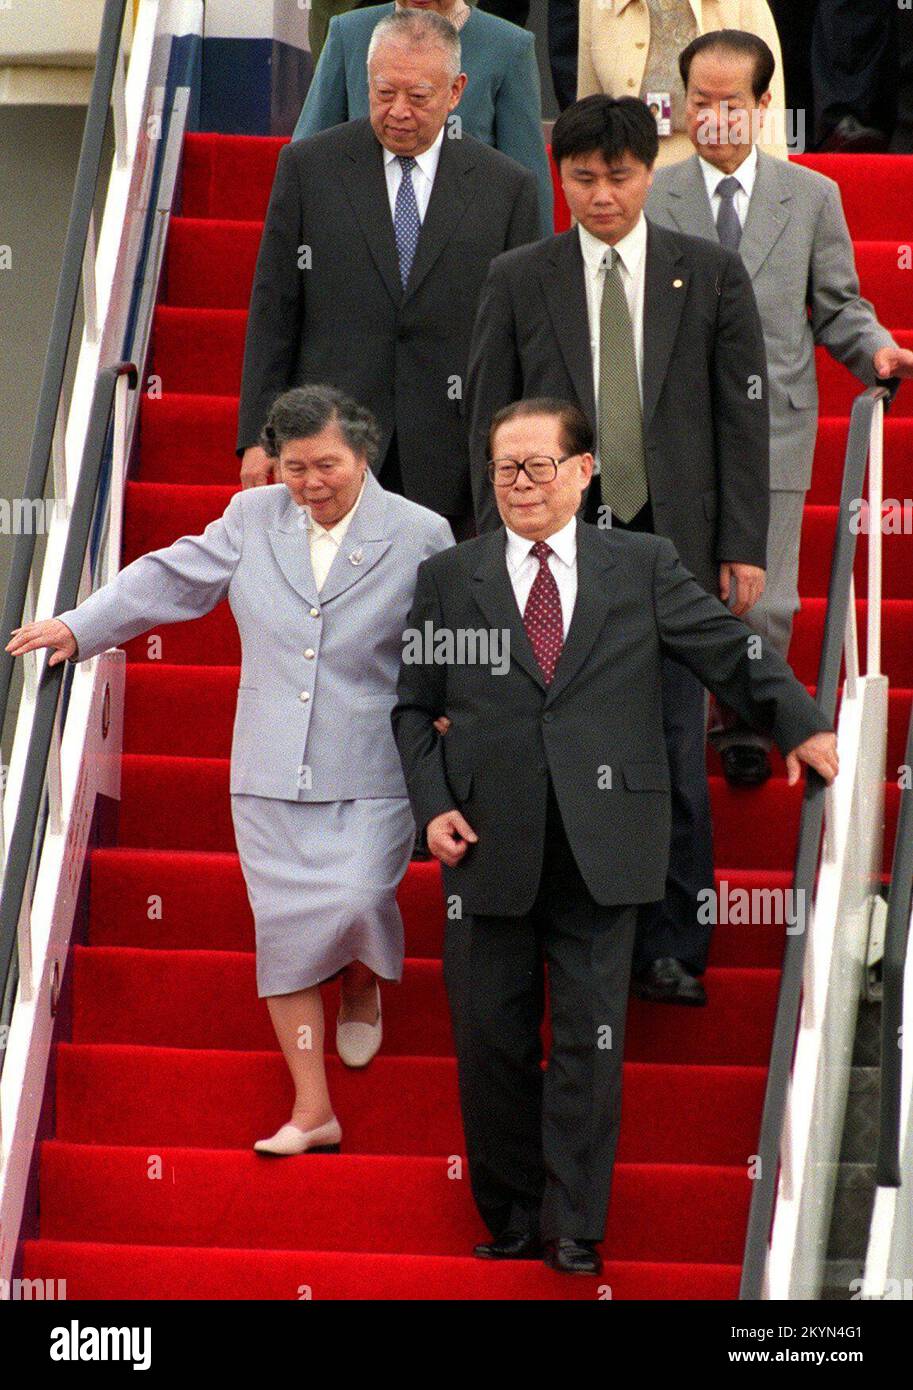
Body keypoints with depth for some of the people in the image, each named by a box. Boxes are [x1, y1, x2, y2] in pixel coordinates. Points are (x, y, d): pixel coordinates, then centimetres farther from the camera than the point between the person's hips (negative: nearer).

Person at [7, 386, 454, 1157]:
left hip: (370, 776, -3)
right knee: (284, 927, 2)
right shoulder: (253, 518, 6)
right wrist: (78, 626, 11)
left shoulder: (420, 535, -2)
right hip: (270, 775, 3)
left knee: (357, 902, -18)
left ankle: (365, 986, 22)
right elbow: (171, 577, 12)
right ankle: (312, 1113, 9)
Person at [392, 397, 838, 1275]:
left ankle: (575, 1229, 7)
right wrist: (432, 805, -2)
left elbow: (729, 652, 4)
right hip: (488, 848, 1)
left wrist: (800, 725, -11)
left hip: (600, 849, -1)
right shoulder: (447, 579, 10)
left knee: (590, 1039, 0)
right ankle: (513, 1219, 19)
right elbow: (413, 708, 12)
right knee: (490, 1039, 5)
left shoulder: (644, 566, 8)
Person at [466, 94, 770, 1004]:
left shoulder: (711, 275, 6)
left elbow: (743, 414, 5)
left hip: (673, 544, 0)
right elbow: (489, 423, 6)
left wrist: (743, 545, -1)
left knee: (674, 754, 2)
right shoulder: (518, 281, 5)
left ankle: (671, 950, 11)